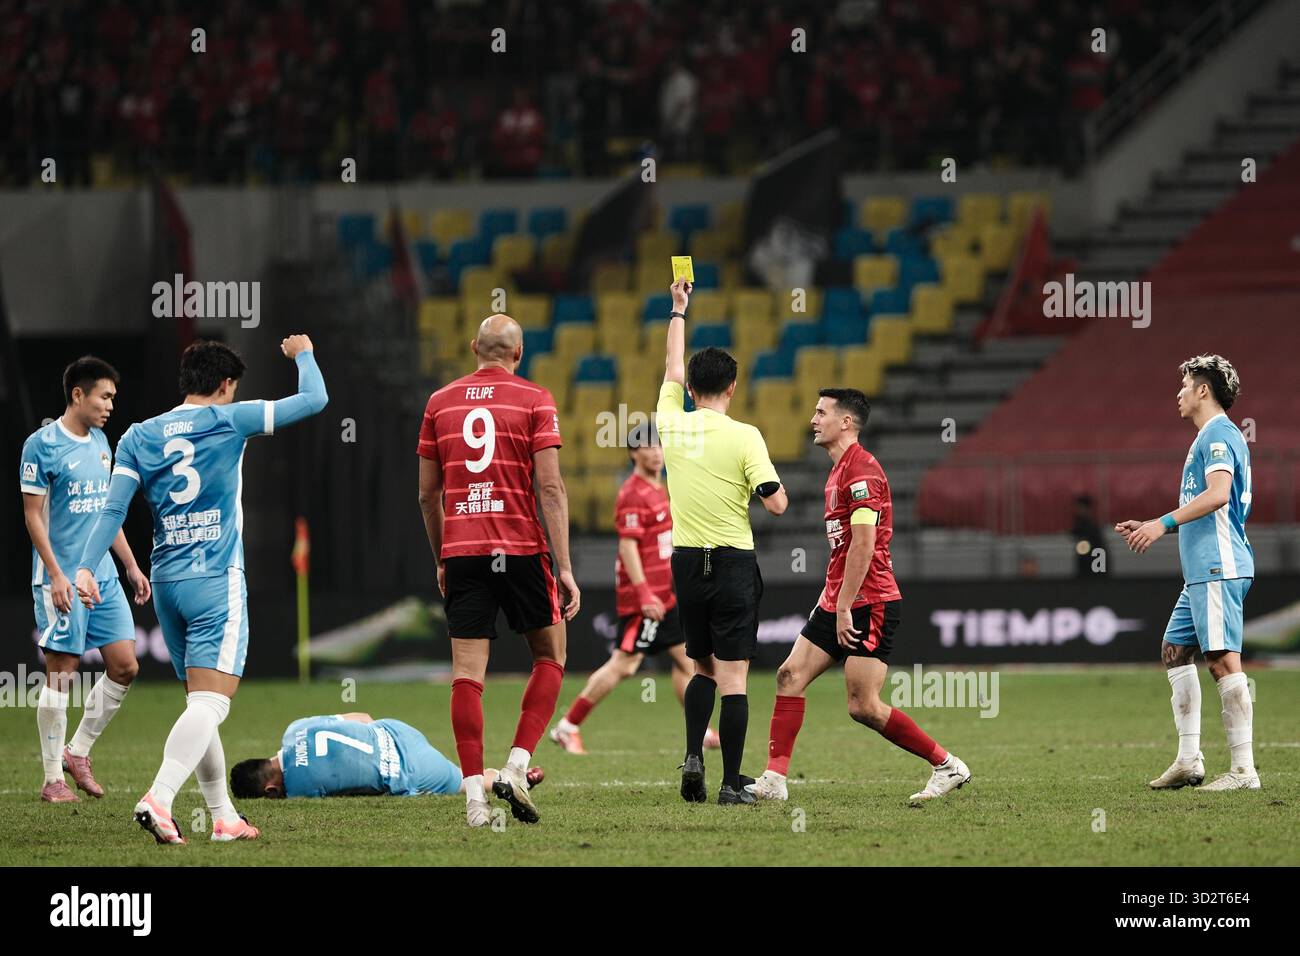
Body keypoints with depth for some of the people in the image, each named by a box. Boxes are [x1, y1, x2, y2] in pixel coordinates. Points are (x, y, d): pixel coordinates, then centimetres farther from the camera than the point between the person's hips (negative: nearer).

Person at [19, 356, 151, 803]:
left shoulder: (100, 443, 13)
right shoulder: (41, 445, -10)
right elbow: (34, 515, -11)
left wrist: (131, 565, 20)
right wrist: (56, 574, -18)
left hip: (103, 576, 7)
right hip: (63, 578, -7)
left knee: (125, 666, 3)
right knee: (61, 674, -4)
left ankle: (78, 752, 17)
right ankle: (52, 778, 3)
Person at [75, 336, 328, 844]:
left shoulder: (139, 437, 9)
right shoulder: (228, 420, -2)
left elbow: (113, 508, -1)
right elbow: (314, 399, 2)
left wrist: (86, 567, -5)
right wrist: (303, 354, 20)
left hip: (166, 582, 6)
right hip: (217, 581, -6)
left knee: (200, 702, 15)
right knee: (210, 702, -12)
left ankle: (223, 815, 18)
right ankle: (158, 798, -31)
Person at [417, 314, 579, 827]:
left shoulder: (440, 402, 9)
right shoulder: (534, 400, -2)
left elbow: (428, 492, 12)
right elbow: (550, 488, -8)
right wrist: (565, 568, -6)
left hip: (461, 552, 3)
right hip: (520, 549, -3)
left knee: (467, 672, 1)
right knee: (550, 655, 13)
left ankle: (474, 794, -5)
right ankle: (516, 767, -1)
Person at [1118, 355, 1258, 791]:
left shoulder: (1218, 434, -10)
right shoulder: (1210, 436, 22)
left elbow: (1218, 494, -25)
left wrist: (1164, 522, -24)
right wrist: (1150, 528, 27)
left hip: (1218, 568, -11)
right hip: (1203, 571, 11)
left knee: (1223, 659, -13)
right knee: (1175, 651, 13)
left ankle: (1244, 769, -15)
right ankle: (1189, 760, 13)